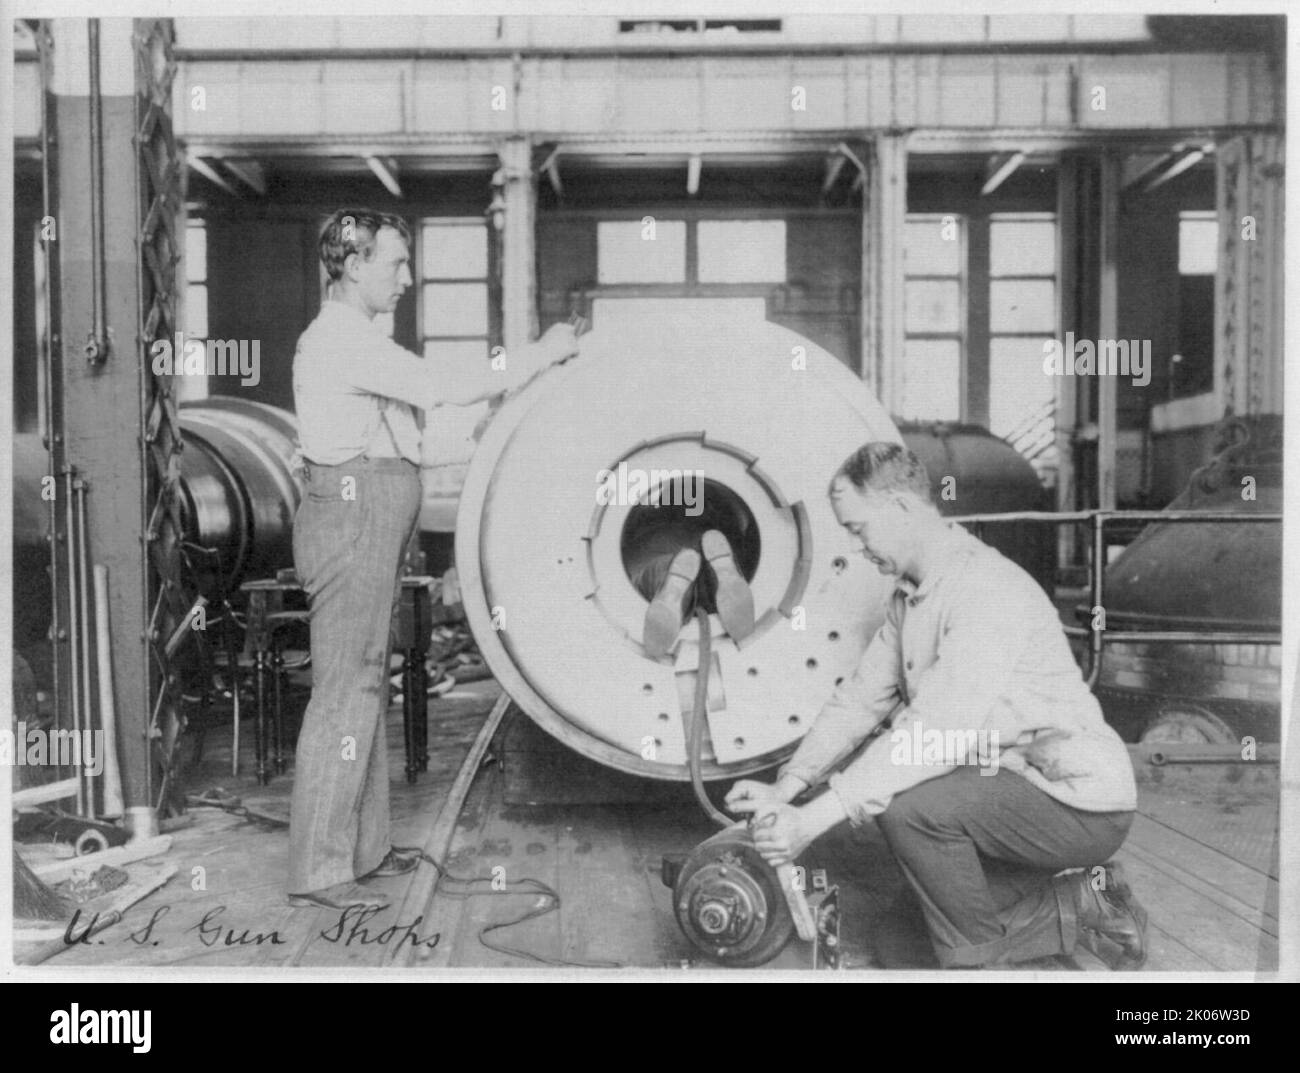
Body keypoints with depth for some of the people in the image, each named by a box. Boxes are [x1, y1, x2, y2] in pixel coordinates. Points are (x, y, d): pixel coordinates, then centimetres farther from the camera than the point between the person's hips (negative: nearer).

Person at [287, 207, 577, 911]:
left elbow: (428, 398, 19)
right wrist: (540, 356, -11)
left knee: (365, 688, 13)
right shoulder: (342, 337, -12)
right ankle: (317, 873, -1)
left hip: (368, 523, 11)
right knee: (345, 693, -8)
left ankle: (362, 849, 22)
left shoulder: (351, 339, 22)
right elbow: (443, 391, -19)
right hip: (354, 516, -11)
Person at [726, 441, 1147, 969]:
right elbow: (861, 698, 7)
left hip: (1083, 804, -9)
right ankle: (1075, 909, 17)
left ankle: (973, 959, -7)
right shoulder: (909, 595, 7)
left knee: (906, 802, -31)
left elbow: (939, 731, -35)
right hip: (1008, 784, 10)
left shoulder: (987, 588, -25)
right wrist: (785, 788, -7)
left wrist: (814, 818, -36)